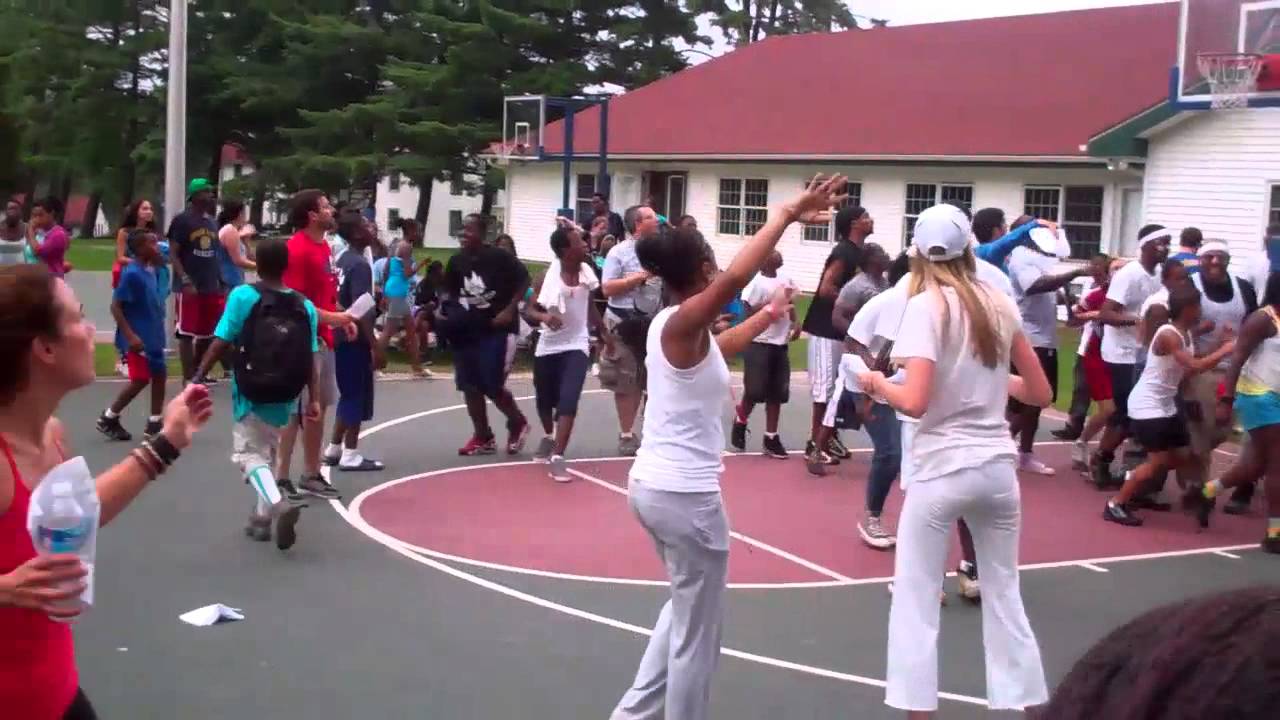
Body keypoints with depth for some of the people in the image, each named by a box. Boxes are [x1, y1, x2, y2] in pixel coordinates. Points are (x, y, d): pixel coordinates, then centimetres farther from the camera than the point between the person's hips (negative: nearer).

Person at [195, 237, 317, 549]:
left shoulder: (243, 295, -11)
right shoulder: (304, 306, -1)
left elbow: (221, 343, -13)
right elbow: (310, 359, -1)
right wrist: (313, 399, 5)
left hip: (251, 394, -4)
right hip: (285, 396, 4)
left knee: (249, 455, 2)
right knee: (267, 453, 23)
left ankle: (279, 502, -25)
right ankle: (261, 518, 28)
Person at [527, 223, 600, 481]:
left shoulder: (586, 272, -5)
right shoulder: (547, 278, -16)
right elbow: (529, 311, -16)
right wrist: (544, 316, -37)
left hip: (576, 345, 1)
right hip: (548, 346, -1)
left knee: (568, 401, -17)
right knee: (545, 400, 17)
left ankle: (557, 458, -15)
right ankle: (548, 437, 48)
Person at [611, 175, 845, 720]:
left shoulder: (672, 324, 8)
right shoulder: (683, 322, -18)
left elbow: (716, 350, 29)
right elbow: (736, 278, -37)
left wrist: (768, 316, 35)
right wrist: (788, 214, -33)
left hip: (652, 484, 10)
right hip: (685, 494, -10)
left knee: (685, 608, 27)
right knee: (697, 631, 6)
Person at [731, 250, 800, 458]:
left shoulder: (786, 280, 8)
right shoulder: (756, 282, -14)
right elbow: (748, 311, -17)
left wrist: (795, 323, 5)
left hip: (781, 343, 7)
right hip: (759, 343, -7)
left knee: (777, 393, 7)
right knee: (755, 391, -4)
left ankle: (771, 438, 14)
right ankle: (740, 421, 24)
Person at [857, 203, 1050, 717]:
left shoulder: (927, 304, -8)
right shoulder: (998, 304, 6)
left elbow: (916, 402, -17)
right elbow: (1040, 392, 12)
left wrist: (877, 384, 1)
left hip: (942, 469, -5)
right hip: (997, 467, 5)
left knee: (916, 600, 6)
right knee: (1004, 597, 16)